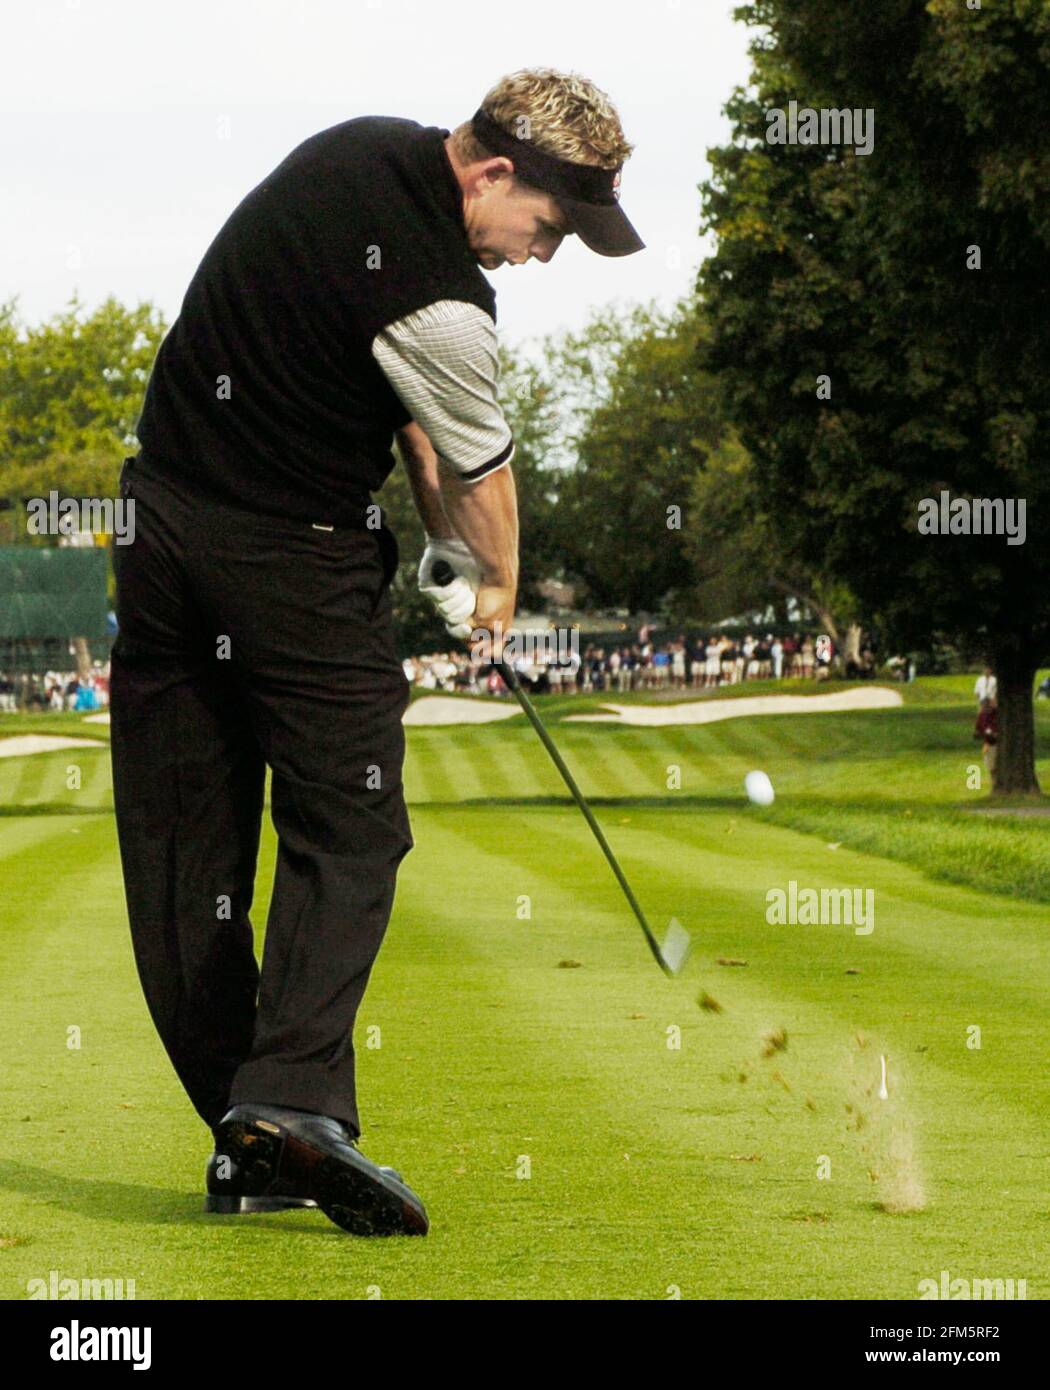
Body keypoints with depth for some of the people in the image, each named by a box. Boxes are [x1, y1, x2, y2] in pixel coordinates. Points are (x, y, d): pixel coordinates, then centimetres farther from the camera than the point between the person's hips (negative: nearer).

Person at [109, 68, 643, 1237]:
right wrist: (495, 587, 17)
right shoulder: (435, 296, -21)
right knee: (347, 832, -4)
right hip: (291, 558, -9)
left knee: (185, 849, 5)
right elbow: (481, 470, -2)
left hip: (164, 516, 9)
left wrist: (440, 538, 16)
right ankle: (292, 1095, -20)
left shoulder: (367, 153, 6)